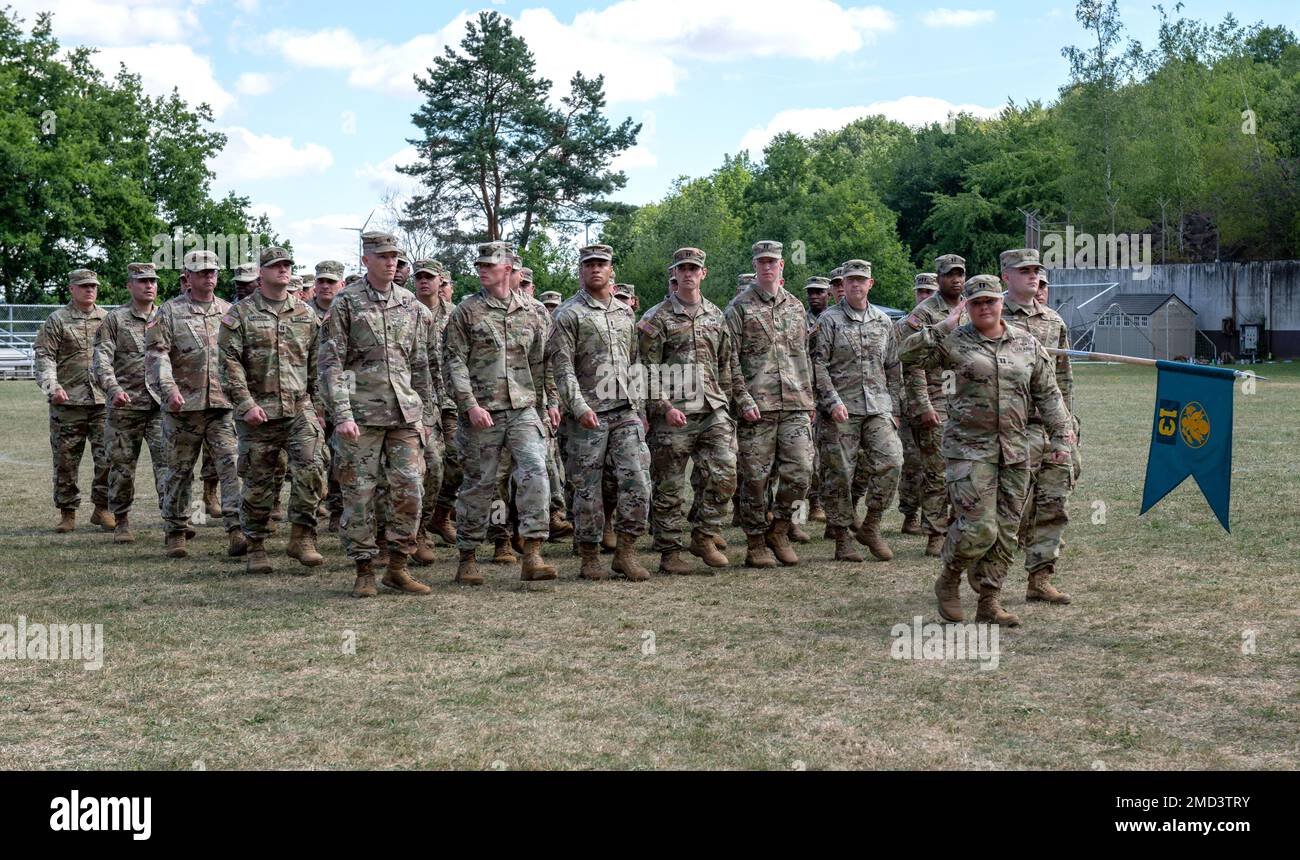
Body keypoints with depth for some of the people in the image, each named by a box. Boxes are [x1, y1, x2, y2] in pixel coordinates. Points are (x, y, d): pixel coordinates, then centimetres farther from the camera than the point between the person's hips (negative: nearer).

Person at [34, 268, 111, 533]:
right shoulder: (56, 321, 3)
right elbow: (44, 357, -4)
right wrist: (52, 386, -18)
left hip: (103, 401, 2)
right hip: (67, 402, -2)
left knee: (109, 457, -3)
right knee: (66, 461, 4)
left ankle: (102, 509, 11)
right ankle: (67, 513, 14)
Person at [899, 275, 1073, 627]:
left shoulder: (1027, 343, 10)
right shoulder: (955, 342, -1)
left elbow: (1048, 394, 12)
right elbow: (909, 351, -10)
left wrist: (1060, 437, 6)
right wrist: (945, 326, -13)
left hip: (1015, 449, 4)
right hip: (969, 447, -4)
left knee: (1005, 530, 6)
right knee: (978, 527, -12)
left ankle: (989, 602, 16)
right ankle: (948, 581, 14)